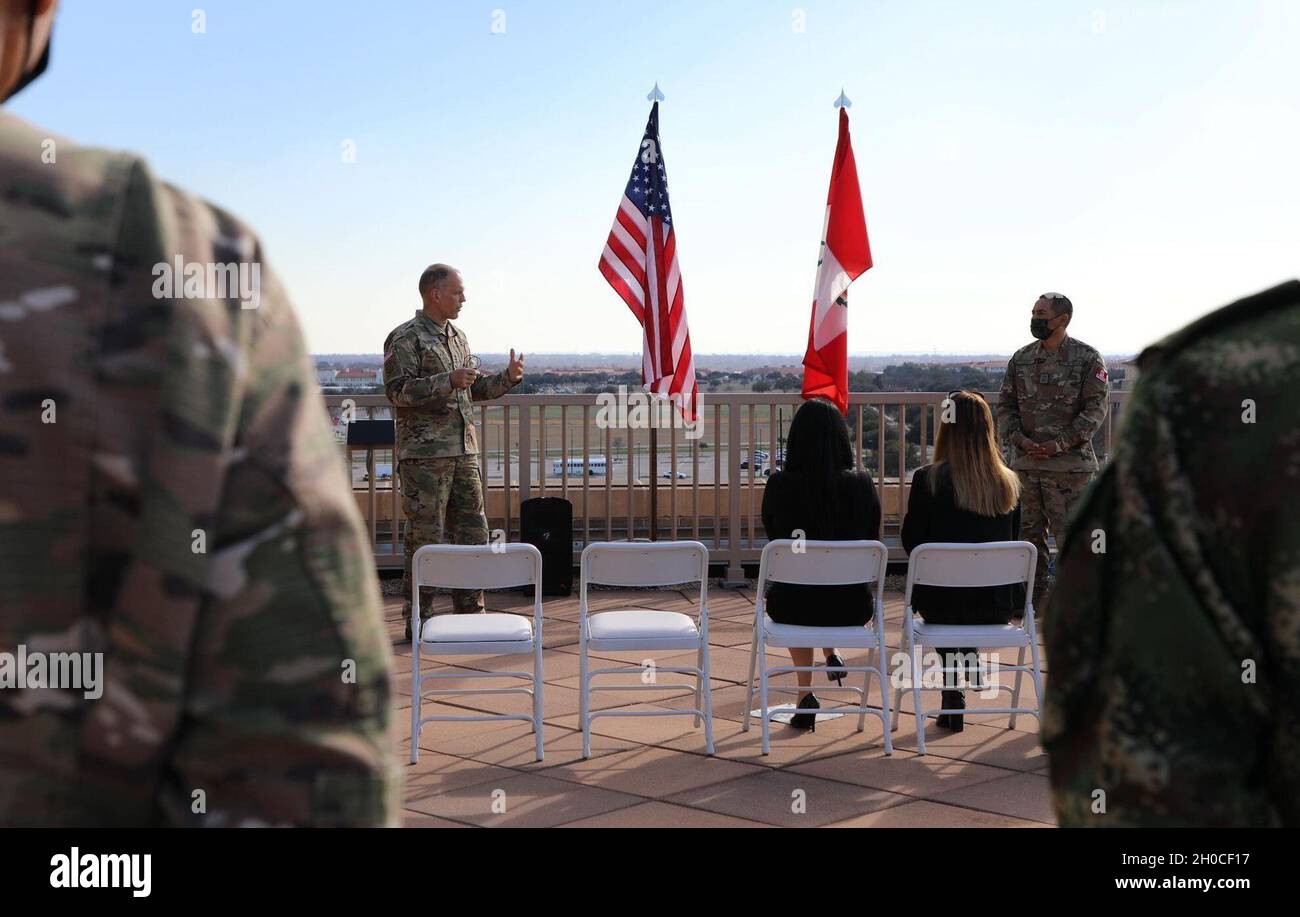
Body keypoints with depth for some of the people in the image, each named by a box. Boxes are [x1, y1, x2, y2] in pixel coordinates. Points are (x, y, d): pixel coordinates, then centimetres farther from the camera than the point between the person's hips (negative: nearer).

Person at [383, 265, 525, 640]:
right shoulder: (405, 338, -6)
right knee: (426, 538, -5)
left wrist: (507, 378, 10)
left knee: (472, 533, 9)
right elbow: (398, 390, -16)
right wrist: (448, 381, -23)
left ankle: (470, 614, 17)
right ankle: (418, 620, 2)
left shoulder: (458, 337, 18)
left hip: (464, 453, 8)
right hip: (424, 455, -8)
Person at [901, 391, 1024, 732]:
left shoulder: (927, 480, -12)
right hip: (997, 605, 2)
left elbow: (911, 541, -2)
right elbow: (1012, 540, 11)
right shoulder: (1009, 482, -1)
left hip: (944, 603, -2)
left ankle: (953, 700, 29)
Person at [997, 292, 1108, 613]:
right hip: (1025, 462, 5)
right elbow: (1005, 404, 11)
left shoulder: (1087, 358, -3)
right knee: (1029, 533, 10)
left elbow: (1095, 409, -8)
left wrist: (1061, 443, -16)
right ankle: (1035, 596, 20)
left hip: (1069, 463, -5)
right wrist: (1019, 439, -6)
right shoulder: (1020, 359, 11)